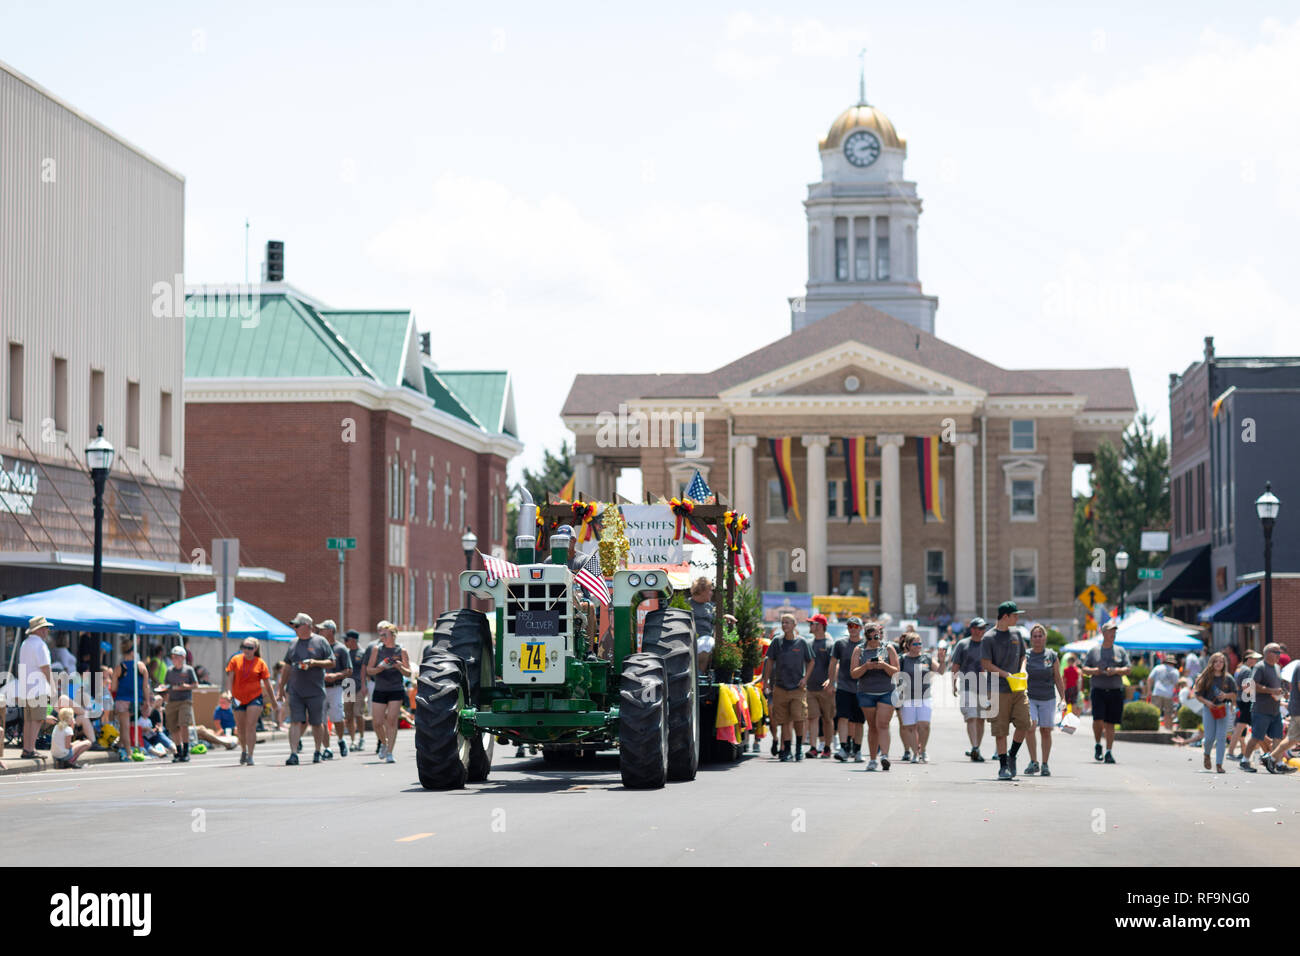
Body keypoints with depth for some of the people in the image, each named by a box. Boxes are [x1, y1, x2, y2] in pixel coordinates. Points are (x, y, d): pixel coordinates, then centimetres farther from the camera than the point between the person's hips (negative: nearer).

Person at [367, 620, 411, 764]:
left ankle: (389, 753, -7)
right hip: (379, 691, 2)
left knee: (392, 721, -10)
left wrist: (400, 667, -16)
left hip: (396, 691, -2)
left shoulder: (401, 651, 1)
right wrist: (379, 668, -15)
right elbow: (369, 670, 5)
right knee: (377, 722, 0)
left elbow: (408, 673, 5)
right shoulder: (377, 649, 3)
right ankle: (384, 743, 30)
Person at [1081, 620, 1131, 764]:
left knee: (1110, 723, 0)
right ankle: (1097, 745, 11)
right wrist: (1093, 671, -11)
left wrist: (1116, 670, -14)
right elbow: (1084, 668, 10)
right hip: (1098, 690, -1)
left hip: (1116, 691, 1)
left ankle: (1108, 752, 6)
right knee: (1098, 720, -14)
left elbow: (1128, 669, 5)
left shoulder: (1120, 651, 10)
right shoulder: (1093, 650, 9)